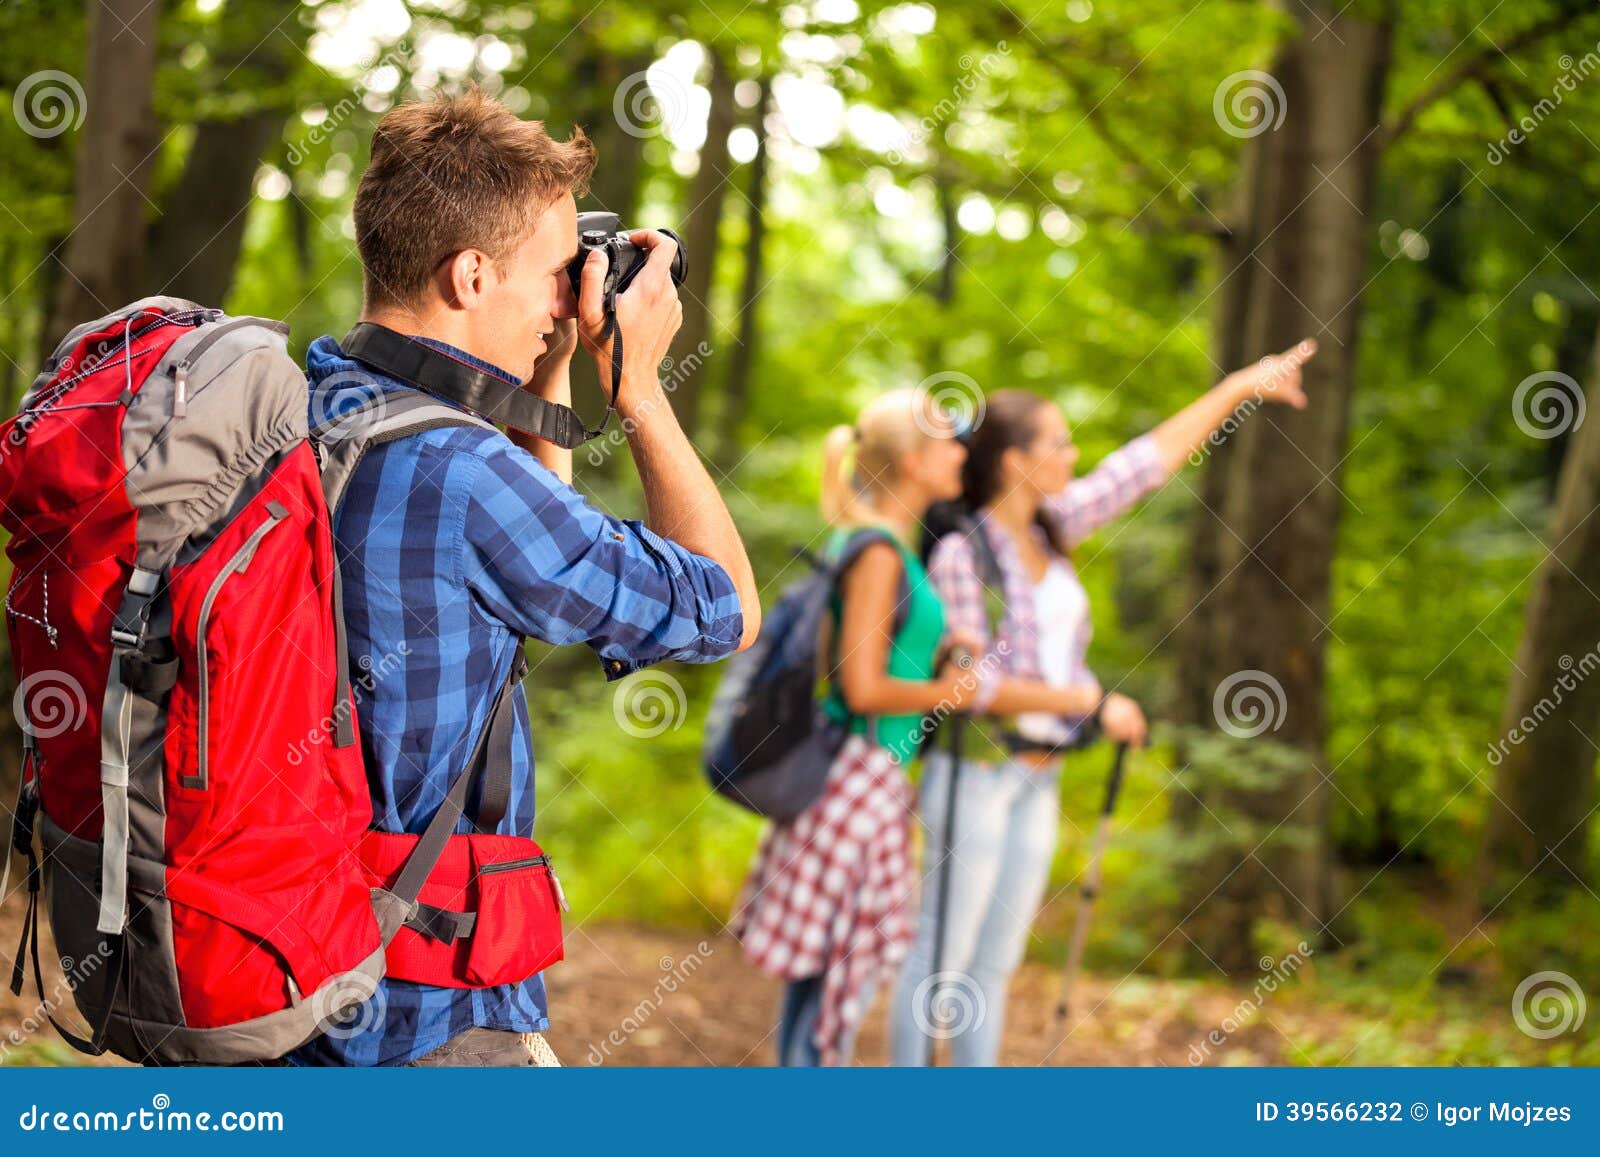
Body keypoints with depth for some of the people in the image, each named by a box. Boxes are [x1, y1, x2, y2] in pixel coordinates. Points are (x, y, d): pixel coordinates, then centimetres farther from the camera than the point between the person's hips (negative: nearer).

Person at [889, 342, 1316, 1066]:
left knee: (996, 963, 10)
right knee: (941, 959, -4)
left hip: (1037, 778, 8)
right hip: (975, 771, -7)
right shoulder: (959, 554, -14)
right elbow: (976, 683, -18)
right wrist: (1093, 703, -16)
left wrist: (1239, 388, 13)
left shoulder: (1051, 529, 6)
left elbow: (1146, 463, 11)